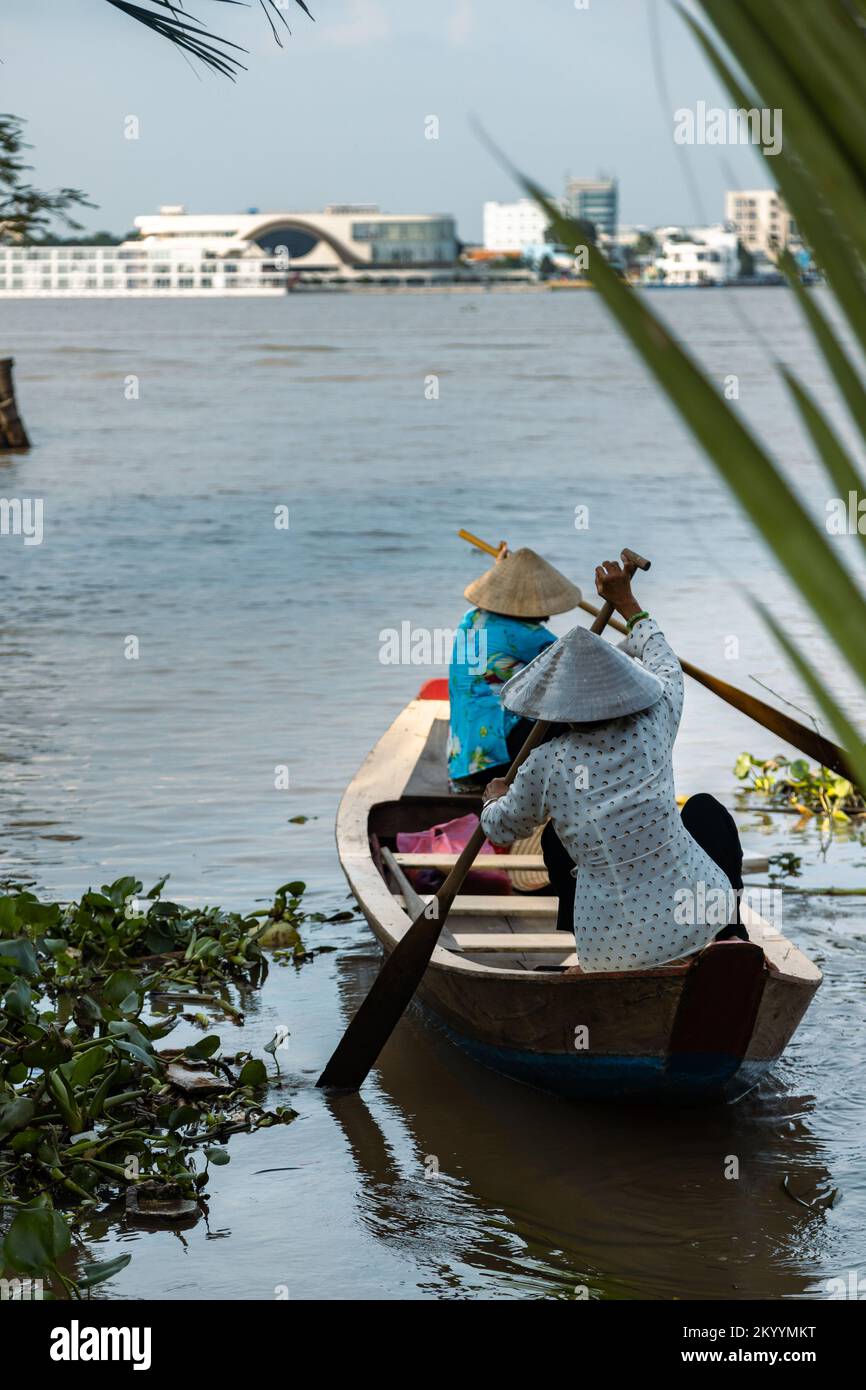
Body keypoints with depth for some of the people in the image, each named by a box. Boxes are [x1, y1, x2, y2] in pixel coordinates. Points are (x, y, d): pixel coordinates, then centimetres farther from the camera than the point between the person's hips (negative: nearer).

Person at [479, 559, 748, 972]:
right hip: (698, 921, 0)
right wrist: (627, 604, 31)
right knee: (705, 808, 30)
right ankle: (731, 933, 28)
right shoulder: (653, 730, -8)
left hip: (611, 949, 0)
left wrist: (495, 798, 33)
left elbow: (501, 830, 10)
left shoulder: (546, 765, -11)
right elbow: (665, 665, 16)